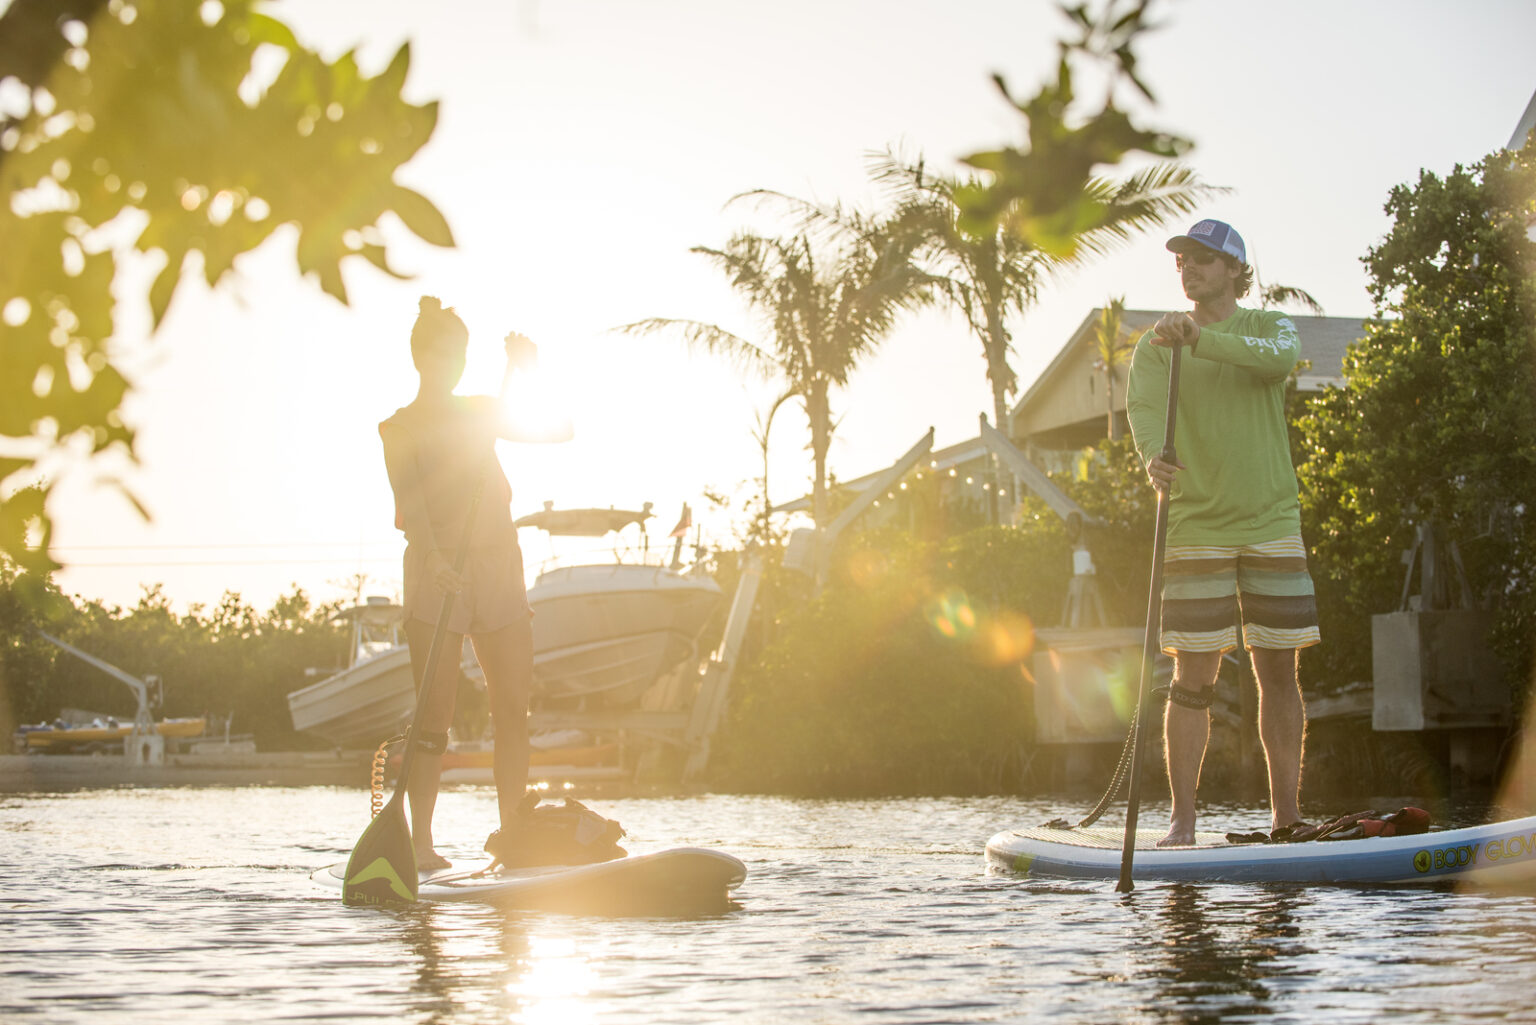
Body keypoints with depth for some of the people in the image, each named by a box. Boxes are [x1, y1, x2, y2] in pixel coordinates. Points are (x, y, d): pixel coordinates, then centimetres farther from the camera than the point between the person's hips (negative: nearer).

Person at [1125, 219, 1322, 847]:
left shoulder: (1270, 327, 7)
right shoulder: (1156, 345, 5)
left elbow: (1277, 360, -18)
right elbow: (1143, 406, -14)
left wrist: (1199, 338, -32)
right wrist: (1152, 456, -37)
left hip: (1273, 523, 1)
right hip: (1195, 527, -1)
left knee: (1278, 671, 4)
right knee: (1194, 677, -4)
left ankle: (1286, 815, 12)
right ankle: (1182, 820, 0)